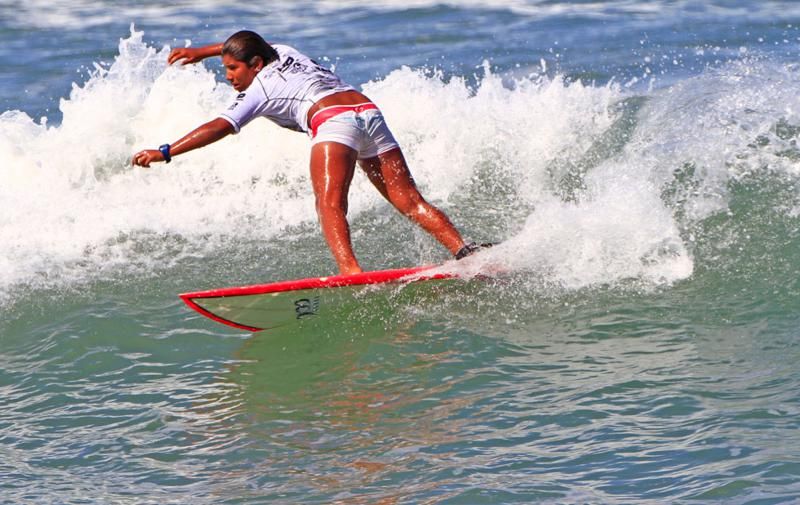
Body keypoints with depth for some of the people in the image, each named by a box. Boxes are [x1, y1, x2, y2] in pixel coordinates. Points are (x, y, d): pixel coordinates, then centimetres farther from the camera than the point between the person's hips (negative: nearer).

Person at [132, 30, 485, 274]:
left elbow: (220, 127, 2)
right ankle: (463, 250, -12)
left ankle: (350, 271, -44)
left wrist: (165, 153, 3)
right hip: (370, 111, 8)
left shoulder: (258, 91, 12)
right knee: (409, 201, 4)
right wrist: (202, 51, 63)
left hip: (333, 121, -7)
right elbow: (249, 46, 54)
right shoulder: (285, 53, 32)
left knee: (330, 204, -21)